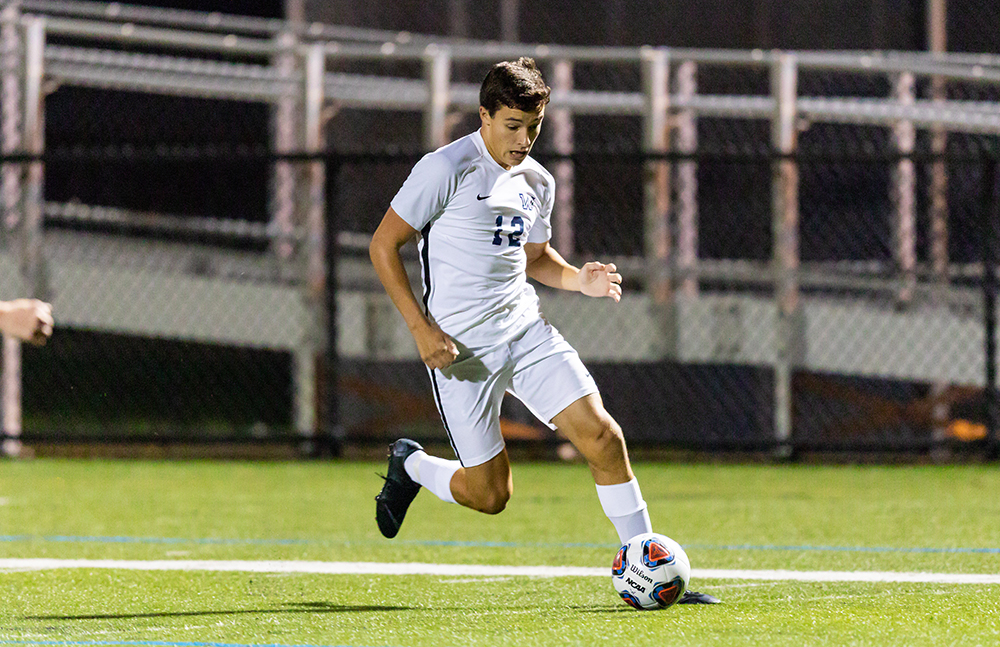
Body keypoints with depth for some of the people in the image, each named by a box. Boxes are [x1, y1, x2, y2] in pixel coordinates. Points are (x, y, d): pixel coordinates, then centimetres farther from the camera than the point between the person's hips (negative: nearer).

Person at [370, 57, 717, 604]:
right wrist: (421, 328, -16)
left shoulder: (537, 183, 9)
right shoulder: (446, 169, -12)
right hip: (461, 347, -6)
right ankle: (409, 465, 31)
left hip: (526, 329, 6)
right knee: (489, 494, -1)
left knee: (603, 437, -10)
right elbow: (383, 245, -9)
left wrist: (579, 280, 2)